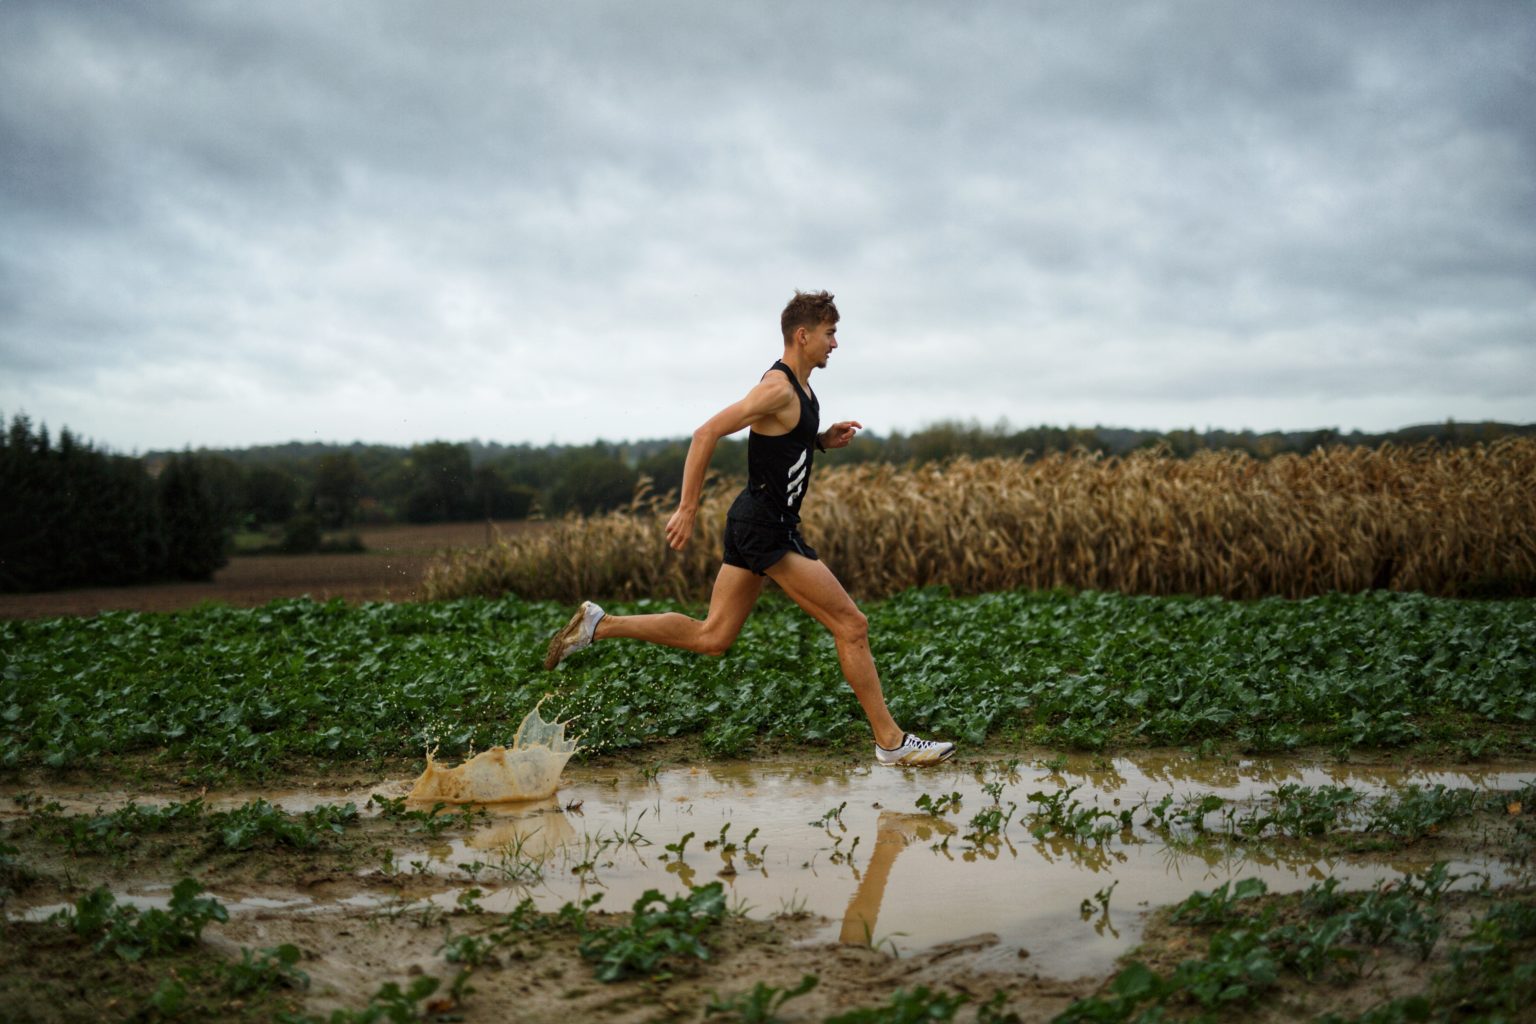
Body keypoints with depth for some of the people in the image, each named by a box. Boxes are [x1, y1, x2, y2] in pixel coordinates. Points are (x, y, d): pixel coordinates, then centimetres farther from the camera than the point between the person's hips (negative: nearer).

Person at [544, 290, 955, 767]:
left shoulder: (800, 388, 13)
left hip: (758, 523, 10)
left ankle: (599, 624, 14)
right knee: (852, 625, -5)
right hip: (768, 527, -10)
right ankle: (891, 742, 2)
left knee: (711, 637, 13)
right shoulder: (778, 388, -17)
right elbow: (707, 433, -21)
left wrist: (823, 439, 10)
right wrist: (687, 509, -23)